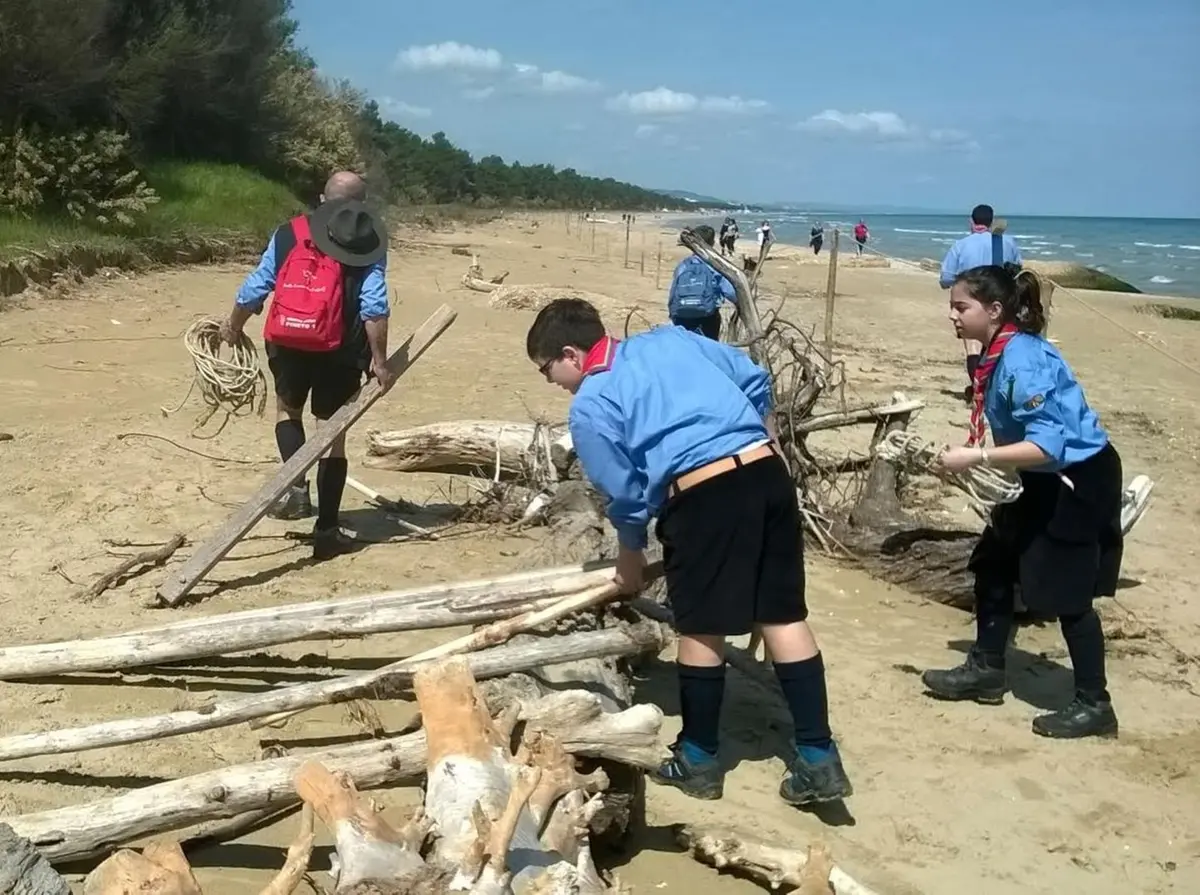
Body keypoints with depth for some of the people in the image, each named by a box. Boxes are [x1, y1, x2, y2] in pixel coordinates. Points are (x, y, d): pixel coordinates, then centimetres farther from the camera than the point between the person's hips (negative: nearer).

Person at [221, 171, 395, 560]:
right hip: (338, 350, -2)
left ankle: (295, 485, 3)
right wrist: (379, 360, -7)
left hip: (286, 343, 2)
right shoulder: (367, 241, 3)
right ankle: (327, 531, 10)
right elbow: (374, 306, -9)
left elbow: (254, 289, 11)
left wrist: (233, 327, 26)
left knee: (287, 408, 27)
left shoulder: (289, 233, 10)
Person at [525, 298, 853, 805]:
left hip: (703, 493, -6)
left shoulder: (590, 407, 4)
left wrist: (630, 560, 24)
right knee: (784, 617, 10)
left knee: (702, 630, 10)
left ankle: (699, 760, 24)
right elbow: (754, 379, 20)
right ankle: (819, 760, 14)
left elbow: (626, 495, 7)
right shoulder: (670, 337, 20)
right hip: (766, 472, 6)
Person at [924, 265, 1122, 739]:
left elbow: (1049, 444, -33)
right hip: (1046, 480, 10)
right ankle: (986, 671, 28)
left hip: (1081, 481, -10)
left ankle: (1094, 705, 10)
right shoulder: (1000, 354, 1)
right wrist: (977, 457, 11)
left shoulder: (1022, 360, -27)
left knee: (1067, 593, -3)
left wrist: (976, 458, -33)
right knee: (994, 563, 14)